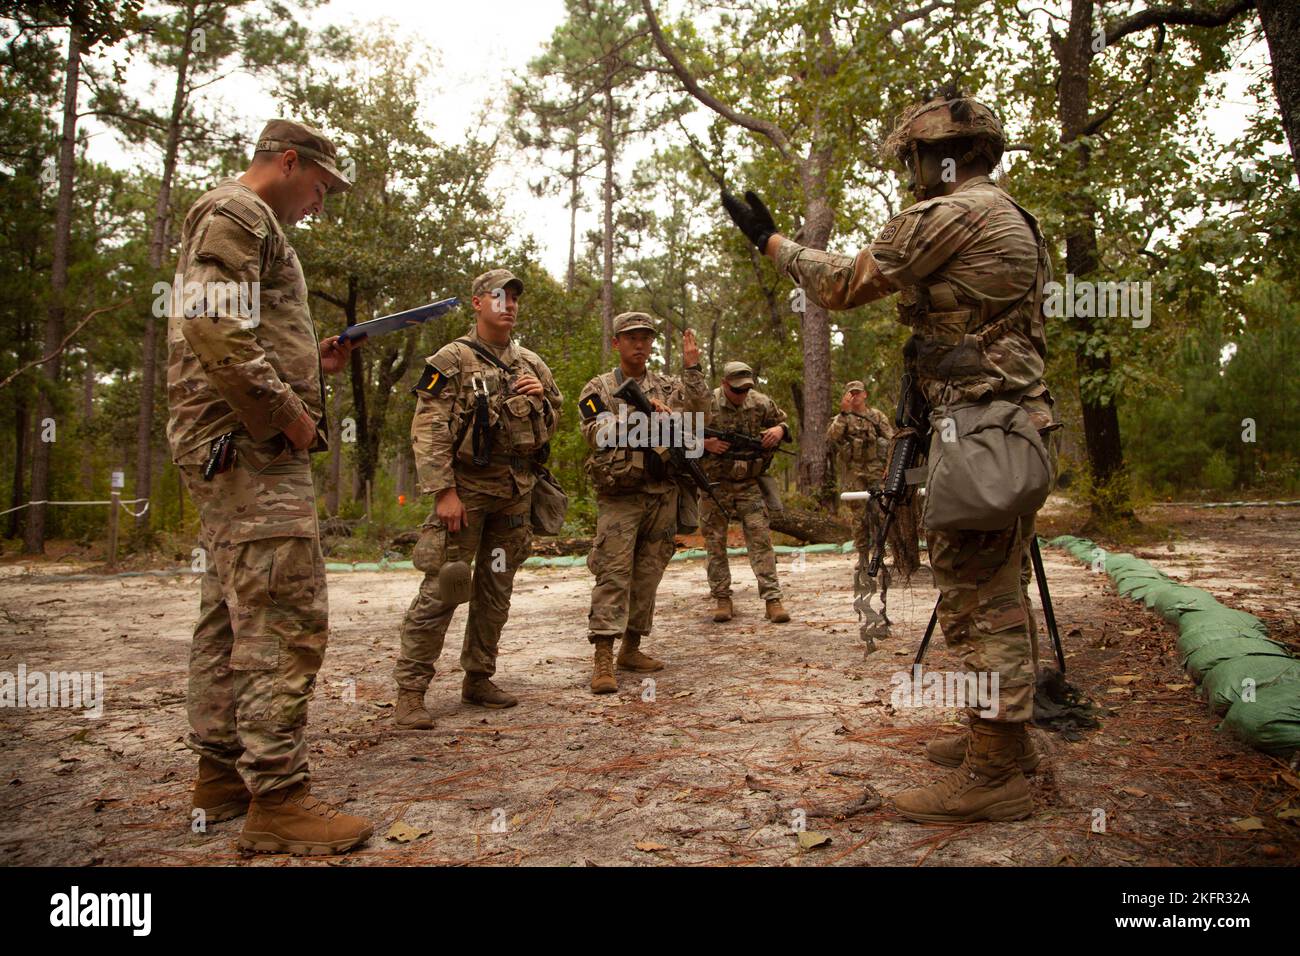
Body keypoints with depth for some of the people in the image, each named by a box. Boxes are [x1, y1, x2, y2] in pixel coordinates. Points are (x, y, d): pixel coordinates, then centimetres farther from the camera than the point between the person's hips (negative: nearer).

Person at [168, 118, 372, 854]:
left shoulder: (252, 226, 26)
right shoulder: (235, 213, -6)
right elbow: (216, 331, -20)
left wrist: (315, 362, 14)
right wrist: (287, 412, -16)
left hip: (240, 450, 11)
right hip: (250, 448, -11)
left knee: (233, 615, 13)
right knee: (286, 619, -12)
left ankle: (223, 771, 22)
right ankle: (278, 799, -8)